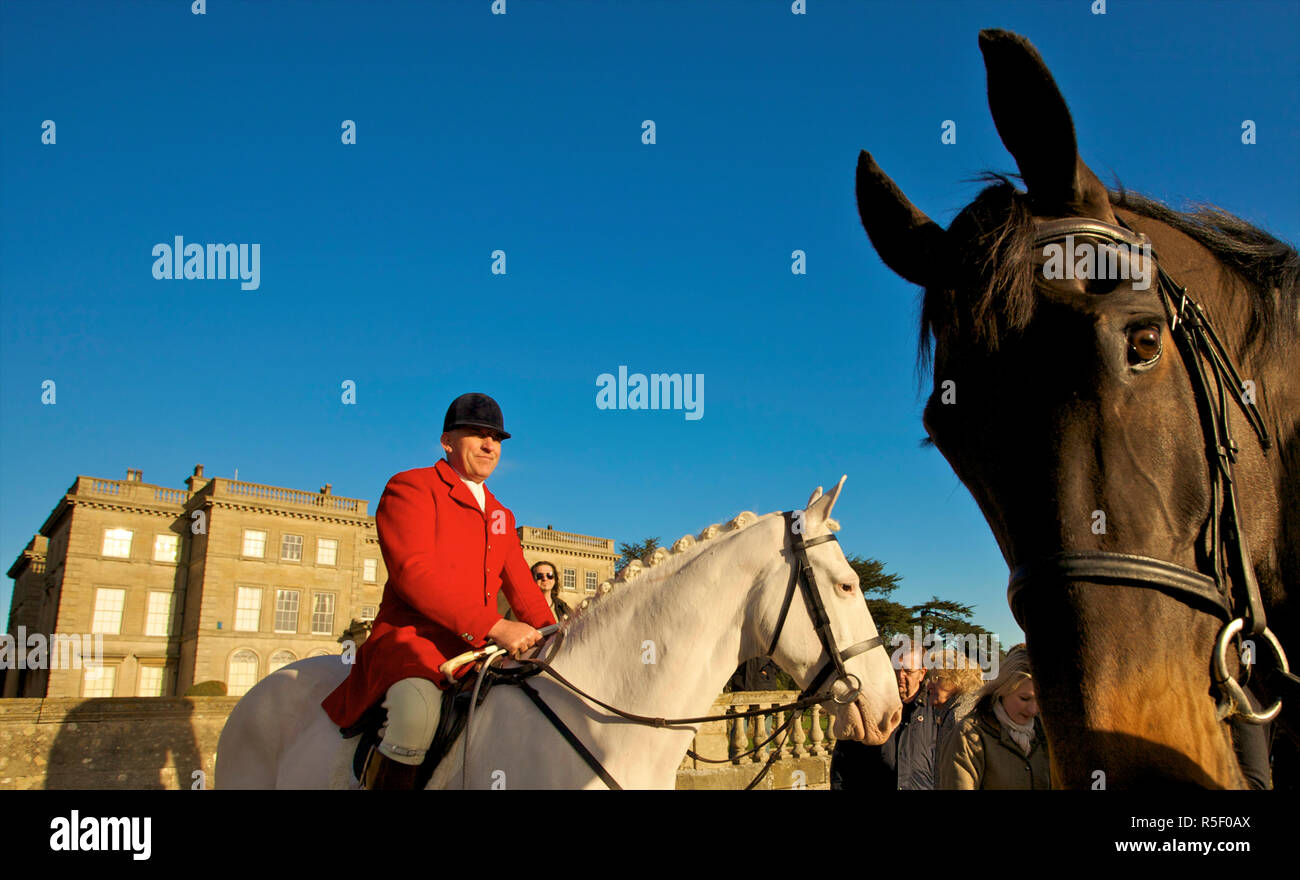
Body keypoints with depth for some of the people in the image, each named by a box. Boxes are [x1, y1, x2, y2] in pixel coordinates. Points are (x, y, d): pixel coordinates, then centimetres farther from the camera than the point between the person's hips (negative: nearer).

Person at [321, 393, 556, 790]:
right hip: (411, 638, -7)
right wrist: (495, 626, -25)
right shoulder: (410, 487, -2)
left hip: (480, 647, 7)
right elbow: (414, 573, -16)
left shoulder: (501, 516, 22)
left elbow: (522, 586, 20)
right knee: (419, 709, -36)